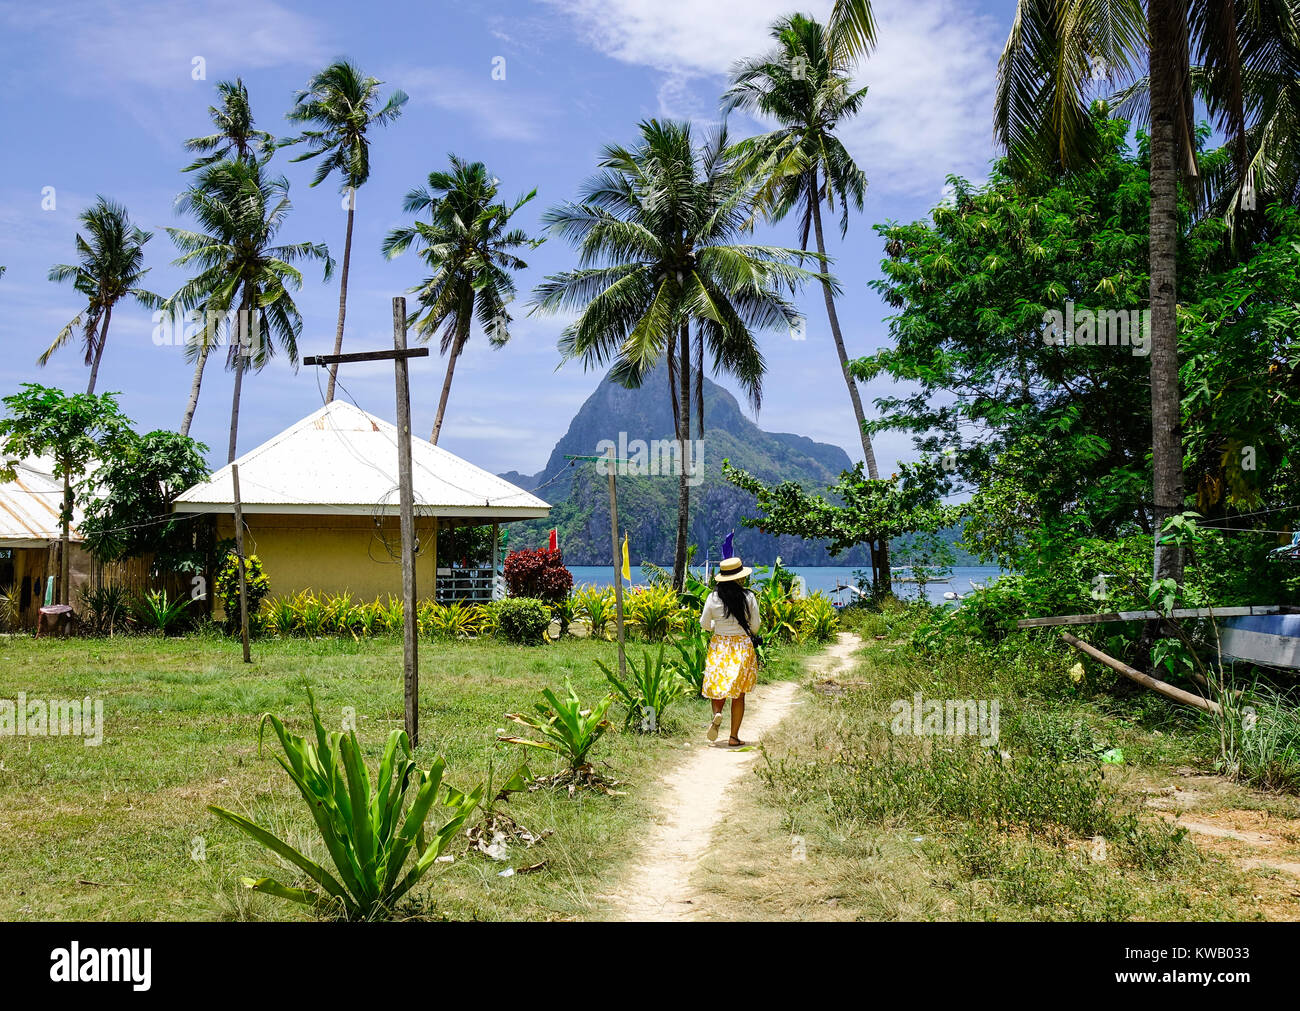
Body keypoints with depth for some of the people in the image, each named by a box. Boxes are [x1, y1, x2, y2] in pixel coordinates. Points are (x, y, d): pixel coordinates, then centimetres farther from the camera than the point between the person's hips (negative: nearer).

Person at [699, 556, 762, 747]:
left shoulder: (713, 598, -5)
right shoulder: (748, 597, -8)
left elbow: (704, 625, 3)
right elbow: (755, 626, -3)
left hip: (719, 646, 1)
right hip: (742, 646, -1)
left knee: (718, 687, 14)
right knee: (739, 693, 8)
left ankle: (717, 714, -17)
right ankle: (734, 737, 9)